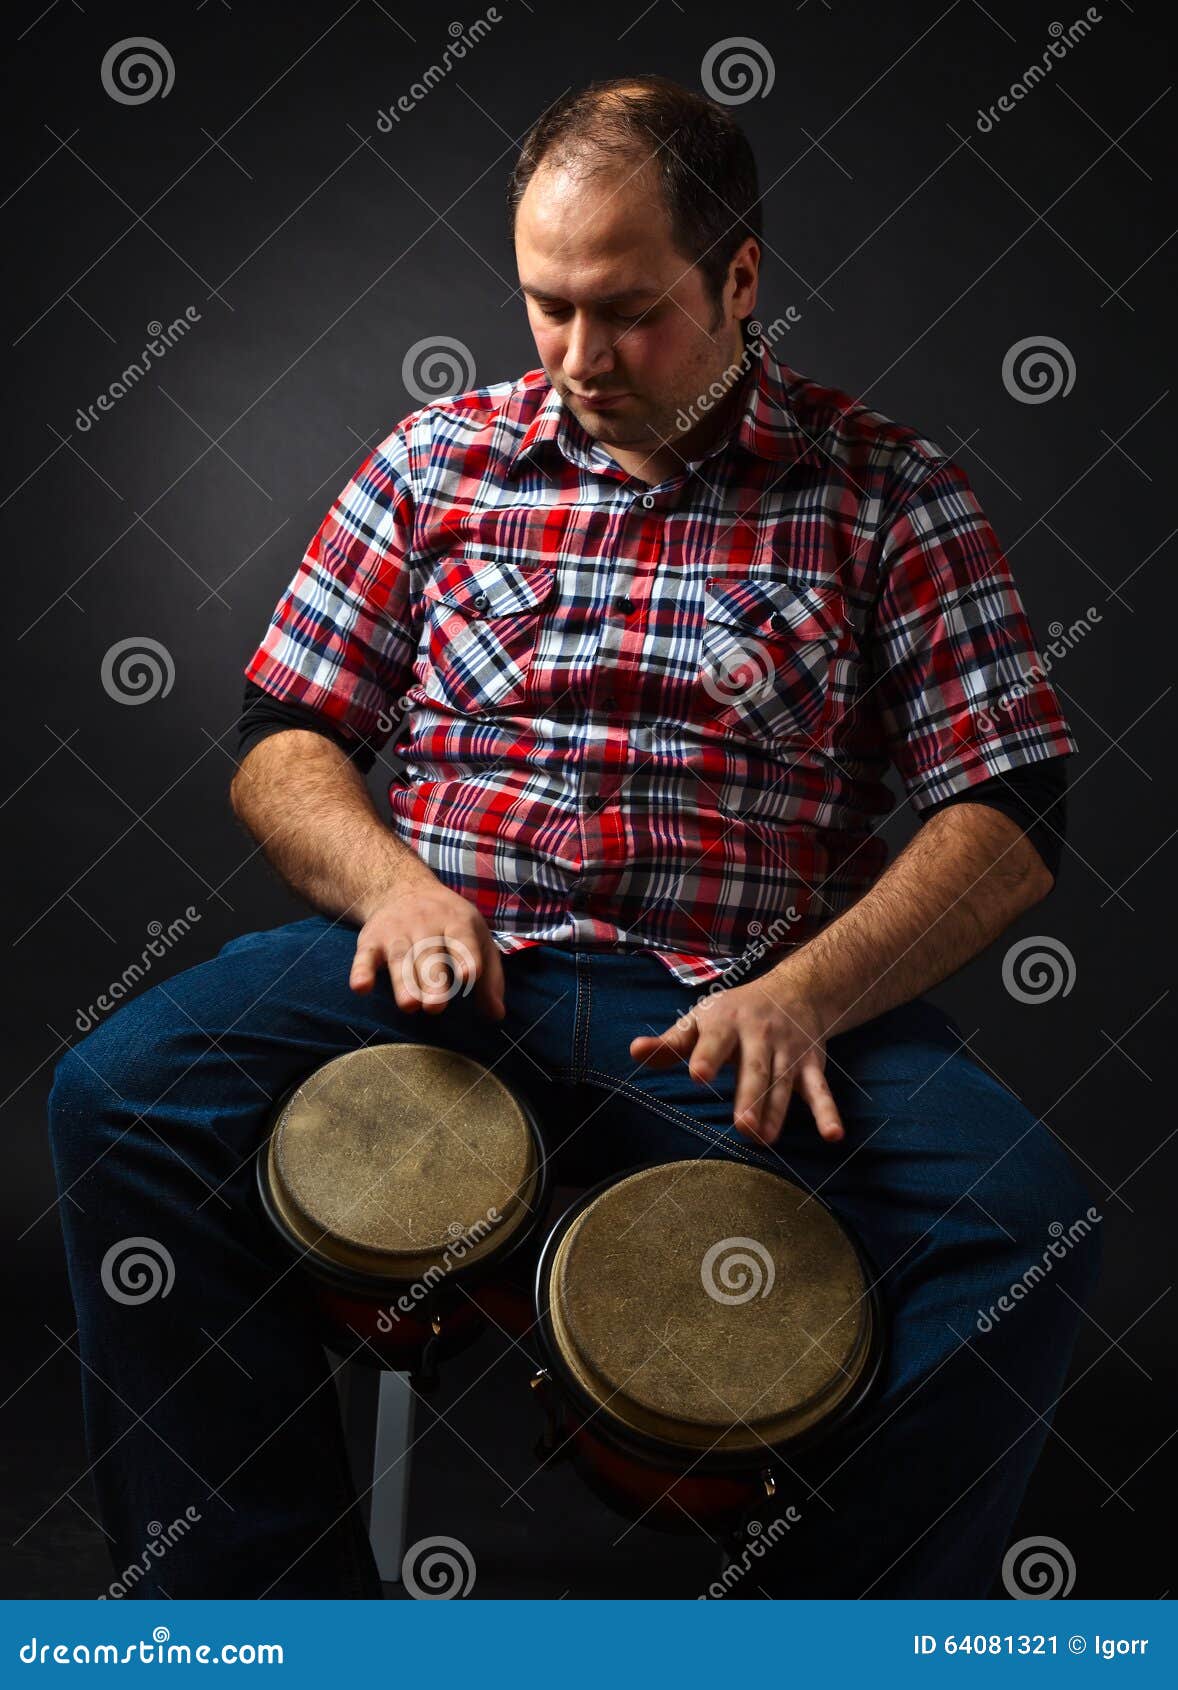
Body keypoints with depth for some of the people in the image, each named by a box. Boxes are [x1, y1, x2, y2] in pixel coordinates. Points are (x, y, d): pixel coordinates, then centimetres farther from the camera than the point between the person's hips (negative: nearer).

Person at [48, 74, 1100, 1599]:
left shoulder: (886, 496, 7)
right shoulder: (443, 458, 14)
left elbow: (1007, 818, 1)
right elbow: (282, 738, 14)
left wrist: (801, 992, -16)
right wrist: (392, 885, -9)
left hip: (742, 1004, -1)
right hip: (447, 960, 2)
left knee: (1019, 1212, -28)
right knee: (122, 1094, -23)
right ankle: (269, 1596, -7)